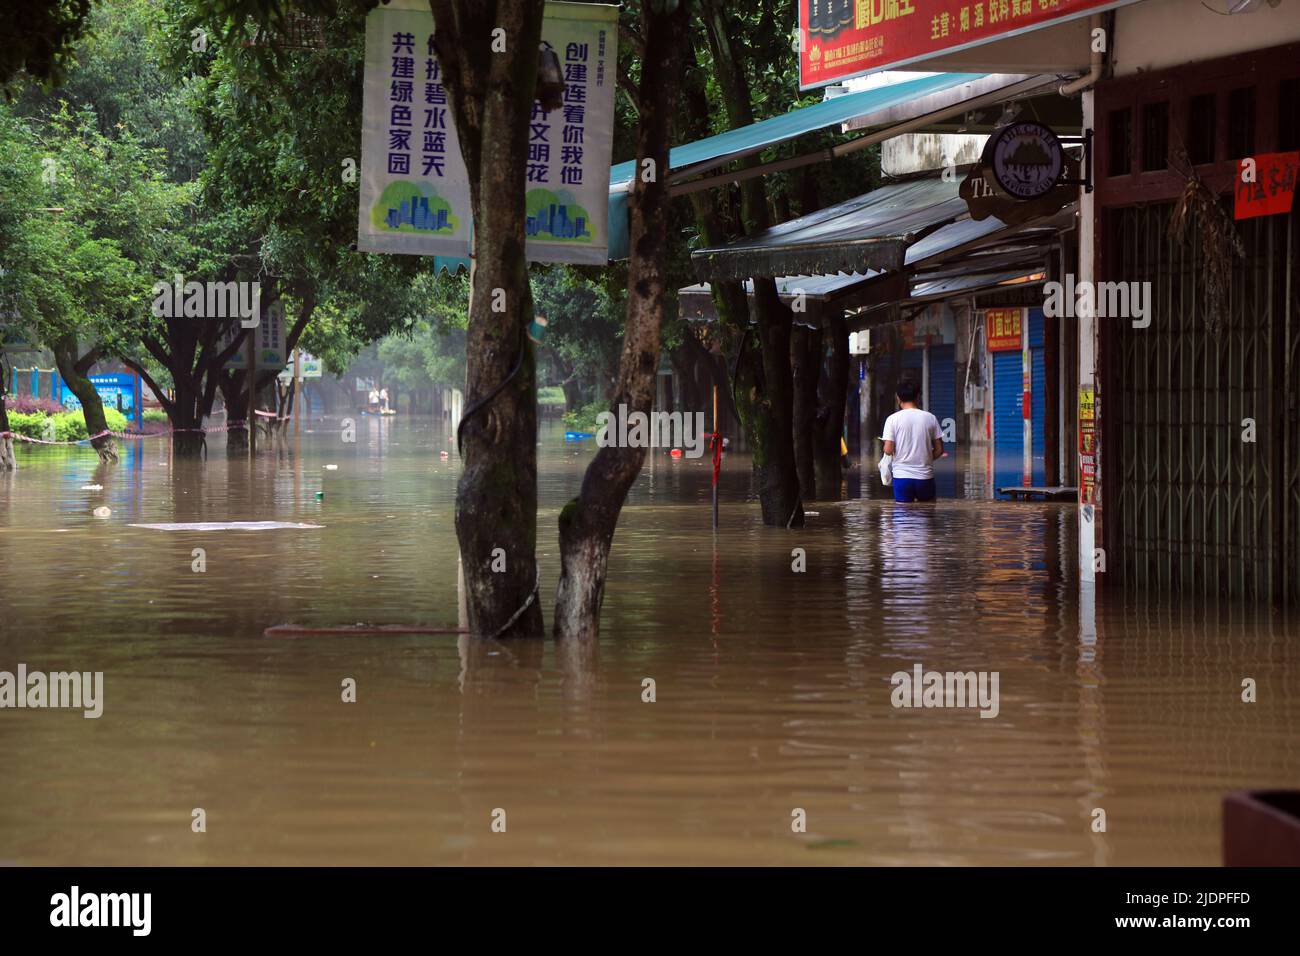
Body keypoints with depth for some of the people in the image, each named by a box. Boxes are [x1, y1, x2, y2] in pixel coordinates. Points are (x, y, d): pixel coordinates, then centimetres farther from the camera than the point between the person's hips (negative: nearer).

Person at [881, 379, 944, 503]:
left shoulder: (893, 419, -6)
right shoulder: (930, 418, 0)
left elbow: (888, 450, -10)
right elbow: (939, 450, 3)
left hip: (902, 475, -1)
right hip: (925, 476, 1)